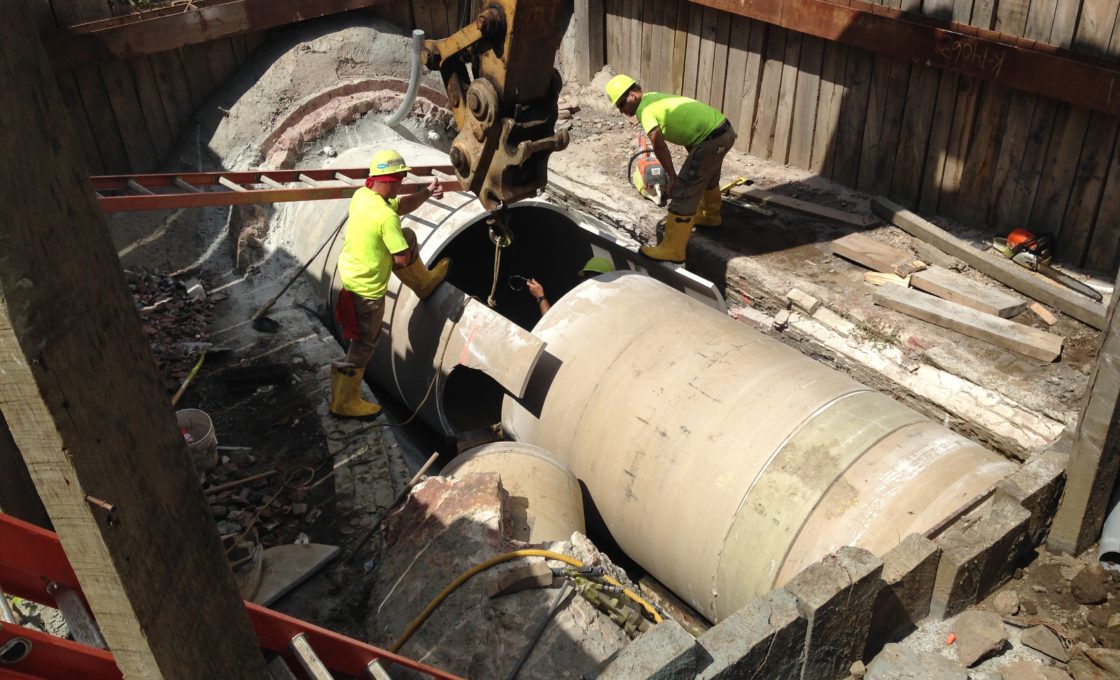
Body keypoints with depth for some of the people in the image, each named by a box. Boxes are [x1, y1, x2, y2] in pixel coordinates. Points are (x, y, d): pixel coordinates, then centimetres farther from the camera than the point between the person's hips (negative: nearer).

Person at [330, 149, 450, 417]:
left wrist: (427, 192, -7)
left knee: (408, 236, 19)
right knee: (363, 345, 10)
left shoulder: (361, 194, -6)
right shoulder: (386, 217, -31)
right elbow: (403, 259, -24)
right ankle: (344, 401, 26)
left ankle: (423, 282, 43)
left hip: (349, 269, 9)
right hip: (366, 288, -8)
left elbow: (402, 206, 7)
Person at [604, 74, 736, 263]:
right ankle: (710, 215, 57)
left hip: (712, 140, -10)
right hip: (724, 129, 10)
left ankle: (673, 249, -2)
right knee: (708, 176, 33)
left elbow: (659, 145, -23)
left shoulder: (644, 109, -13)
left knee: (683, 191, -6)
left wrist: (672, 177, -15)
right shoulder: (653, 97, 15)